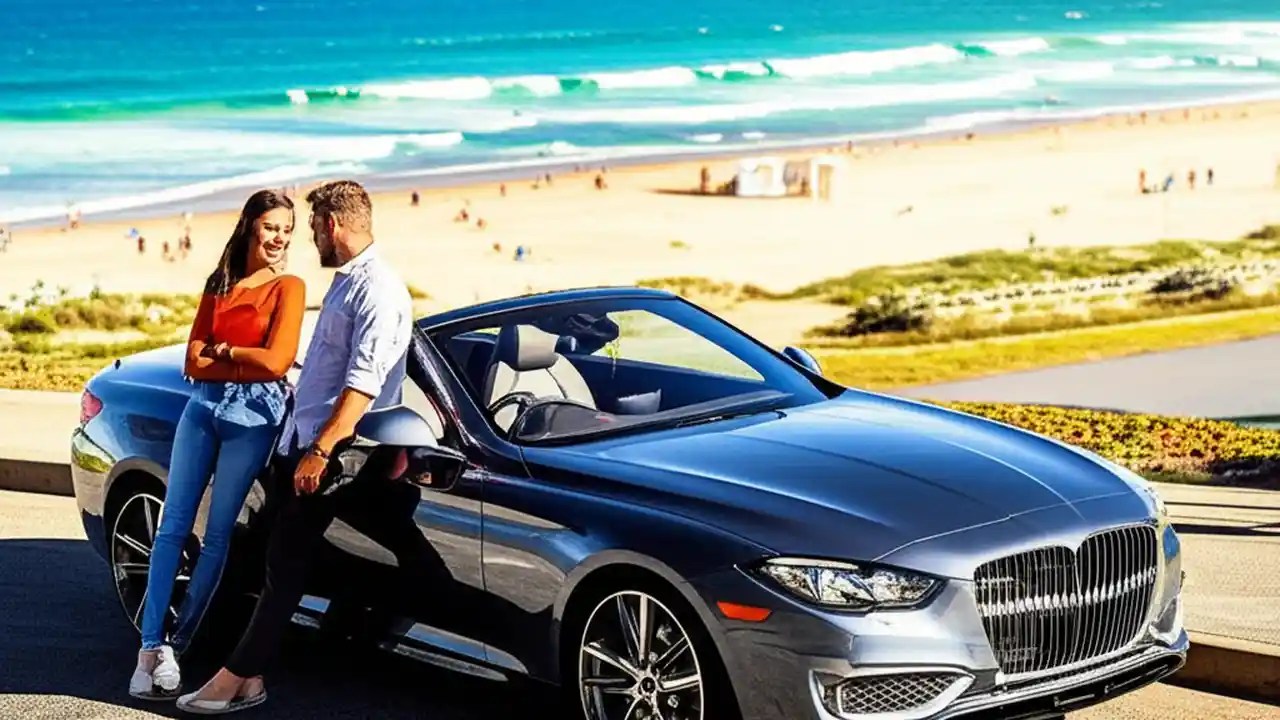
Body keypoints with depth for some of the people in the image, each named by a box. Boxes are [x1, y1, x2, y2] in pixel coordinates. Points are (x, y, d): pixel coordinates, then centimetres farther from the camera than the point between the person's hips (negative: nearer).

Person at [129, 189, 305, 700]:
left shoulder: (288, 288, -1)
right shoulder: (218, 286, 13)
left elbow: (276, 360, -14)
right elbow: (193, 363, 6)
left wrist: (223, 350, -1)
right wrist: (243, 362, -8)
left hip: (252, 415, -5)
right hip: (202, 408, 5)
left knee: (218, 535, -1)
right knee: (172, 528, -2)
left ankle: (177, 643, 6)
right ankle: (151, 645, -3)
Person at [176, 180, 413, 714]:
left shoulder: (377, 290, -15)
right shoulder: (345, 282, 17)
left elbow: (363, 383, -23)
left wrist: (321, 451, -28)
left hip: (331, 449, -9)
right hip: (301, 439, 9)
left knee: (286, 556, -8)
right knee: (279, 552, 7)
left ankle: (242, 675, -5)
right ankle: (247, 668, 11)